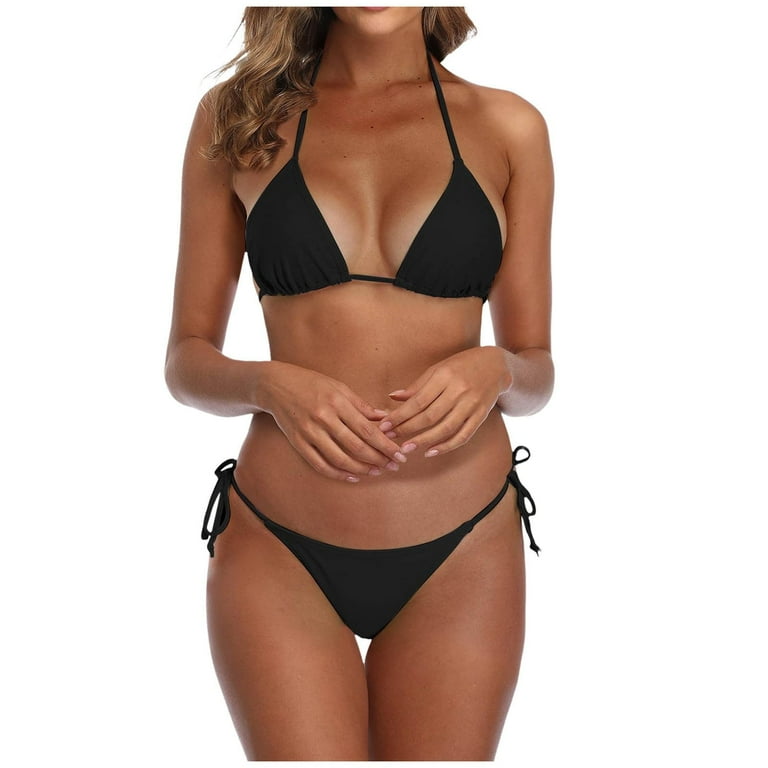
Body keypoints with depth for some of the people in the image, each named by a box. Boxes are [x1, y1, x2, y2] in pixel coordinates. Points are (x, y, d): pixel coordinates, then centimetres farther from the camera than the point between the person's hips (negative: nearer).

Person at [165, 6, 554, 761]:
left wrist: (494, 370, -13)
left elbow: (537, 371, 9)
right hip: (278, 551, -1)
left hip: (461, 555, 1)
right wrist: (271, 384, -15)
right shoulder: (236, 117, 4)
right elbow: (186, 360, 5)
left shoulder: (506, 126, 4)